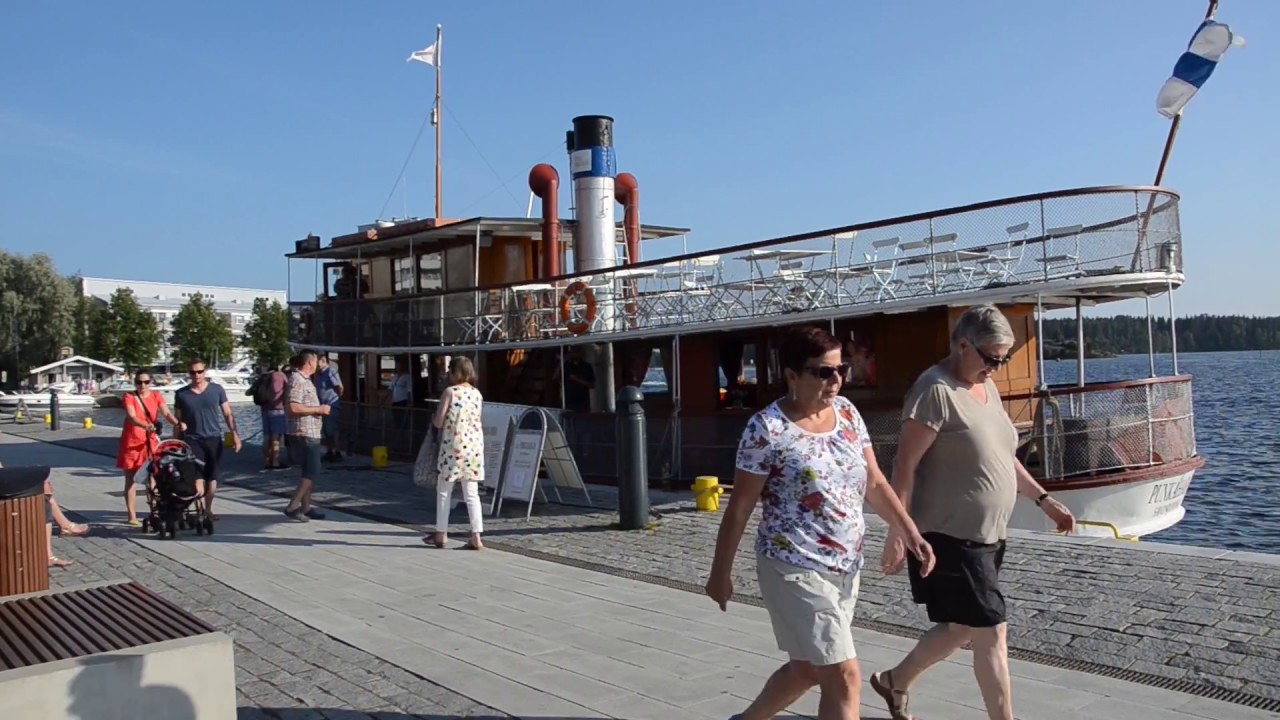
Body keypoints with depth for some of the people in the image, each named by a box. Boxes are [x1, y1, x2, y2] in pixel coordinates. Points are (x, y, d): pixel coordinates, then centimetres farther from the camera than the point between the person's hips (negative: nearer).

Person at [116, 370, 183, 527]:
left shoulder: (157, 396, 2)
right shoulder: (129, 397, -7)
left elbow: (166, 413, -13)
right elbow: (132, 417, -23)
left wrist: (177, 423, -33)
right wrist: (145, 426, -43)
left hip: (150, 441, 3)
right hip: (132, 442, -3)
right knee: (131, 480, 3)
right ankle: (132, 517, 7)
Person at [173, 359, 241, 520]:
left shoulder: (217, 390, 1)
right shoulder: (181, 394, 2)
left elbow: (228, 414, 3)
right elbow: (178, 420, 7)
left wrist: (235, 434, -6)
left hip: (214, 439, 1)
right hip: (192, 440, -1)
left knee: (211, 476, 8)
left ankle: (208, 510, 21)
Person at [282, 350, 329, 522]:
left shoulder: (304, 380, 16)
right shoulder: (297, 380, -16)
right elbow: (293, 408, -26)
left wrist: (319, 410, 14)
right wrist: (318, 409, -18)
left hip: (309, 433, 10)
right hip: (304, 434, -10)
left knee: (308, 472, 13)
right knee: (311, 472, -8)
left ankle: (305, 508, 19)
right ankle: (292, 507, -6)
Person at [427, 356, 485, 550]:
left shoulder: (450, 391, -8)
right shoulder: (477, 394, 7)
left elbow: (438, 422, -8)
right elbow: (476, 420, 10)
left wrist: (434, 419, 13)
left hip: (454, 446, -5)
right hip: (474, 446, 5)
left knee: (444, 491, 9)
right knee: (472, 494, 7)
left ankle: (441, 534, 15)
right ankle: (476, 537, 2)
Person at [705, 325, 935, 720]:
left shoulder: (846, 412, 4)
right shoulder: (767, 429, -16)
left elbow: (874, 483, 9)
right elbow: (739, 509, -11)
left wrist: (910, 533, -1)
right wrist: (721, 573, -6)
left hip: (846, 567, 7)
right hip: (795, 569, -7)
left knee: (808, 668, 21)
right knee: (844, 676, -6)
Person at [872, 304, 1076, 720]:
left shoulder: (987, 387, 11)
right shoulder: (936, 391, -17)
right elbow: (905, 465, -19)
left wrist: (1044, 500, 16)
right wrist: (897, 534, -22)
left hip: (986, 536, 9)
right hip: (951, 537, -9)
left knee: (962, 628, 17)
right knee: (991, 634, -2)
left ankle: (895, 682, 35)